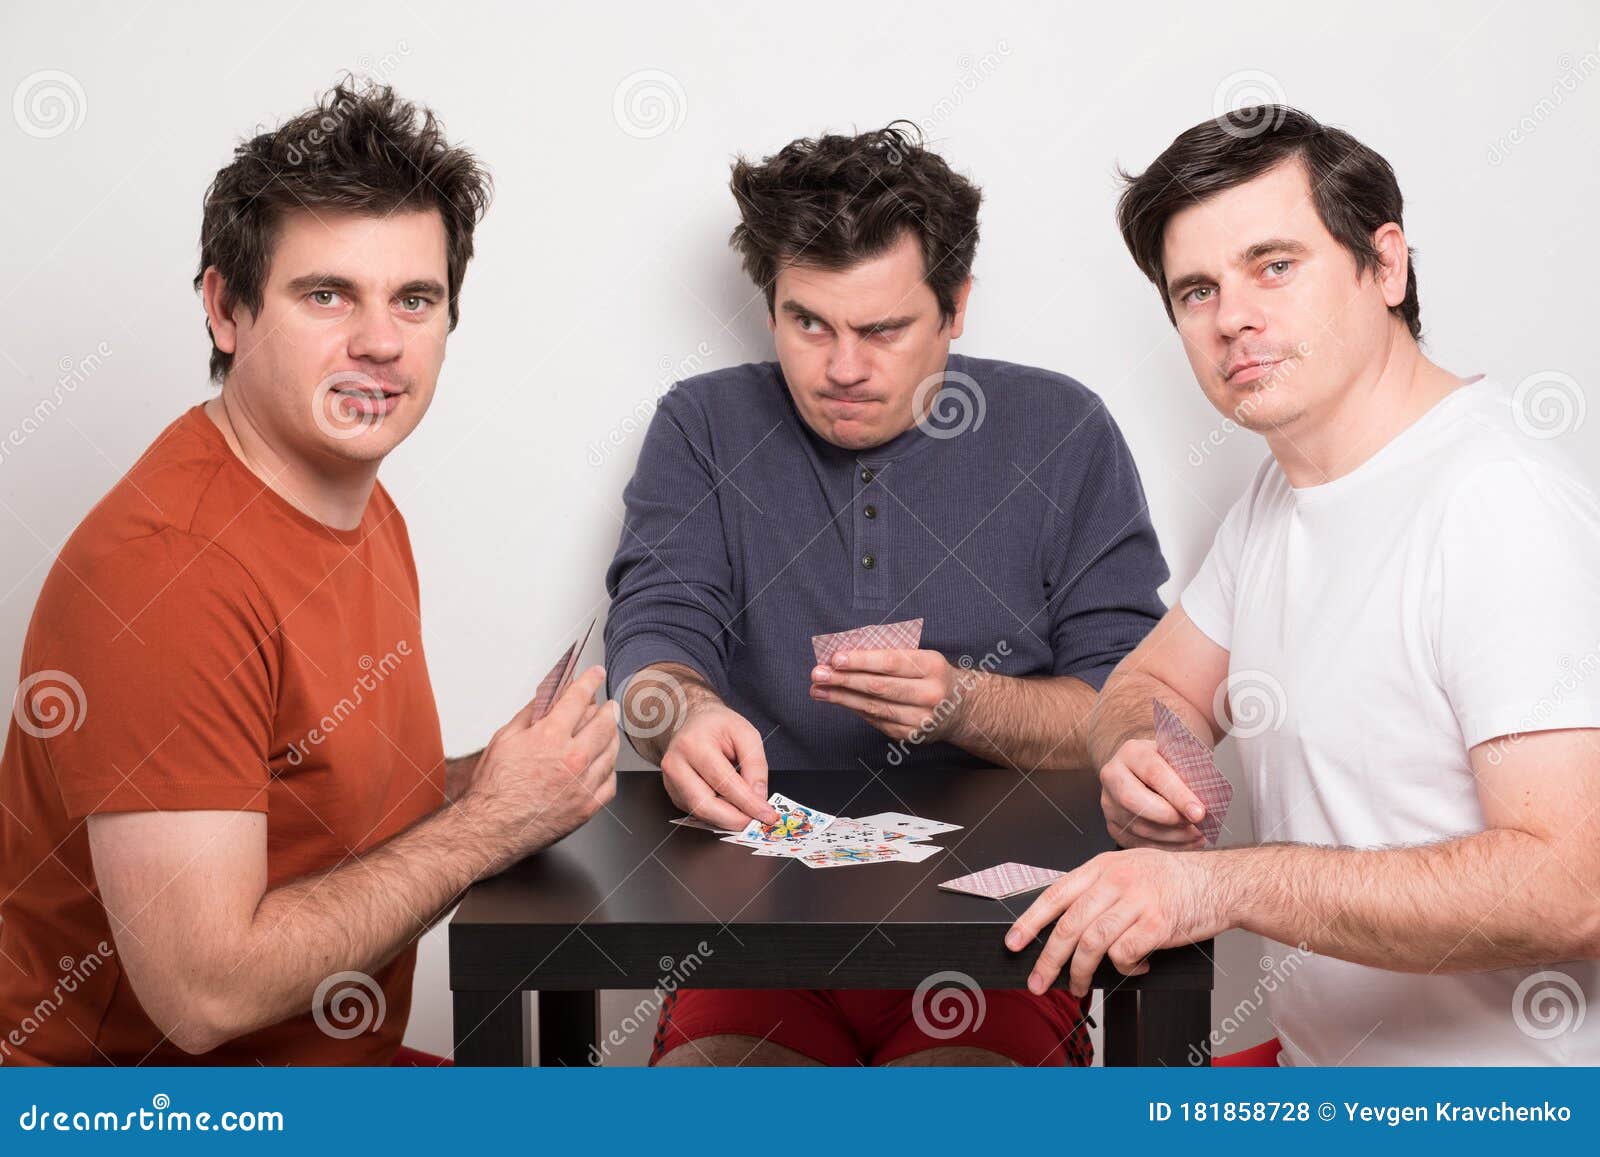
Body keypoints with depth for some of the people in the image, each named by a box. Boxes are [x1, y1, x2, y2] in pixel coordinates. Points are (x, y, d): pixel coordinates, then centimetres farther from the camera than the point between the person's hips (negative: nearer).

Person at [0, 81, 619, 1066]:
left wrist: (489, 781, -5)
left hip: (336, 1065, 9)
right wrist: (491, 820, -19)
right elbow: (206, 992, -26)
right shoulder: (162, 570, -24)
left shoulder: (366, 511, 6)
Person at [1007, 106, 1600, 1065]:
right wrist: (1145, 760, -3)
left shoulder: (1498, 502, -20)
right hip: (1314, 1059, 8)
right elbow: (1152, 684, 21)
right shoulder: (1284, 491, 10)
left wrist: (1227, 884, -30)